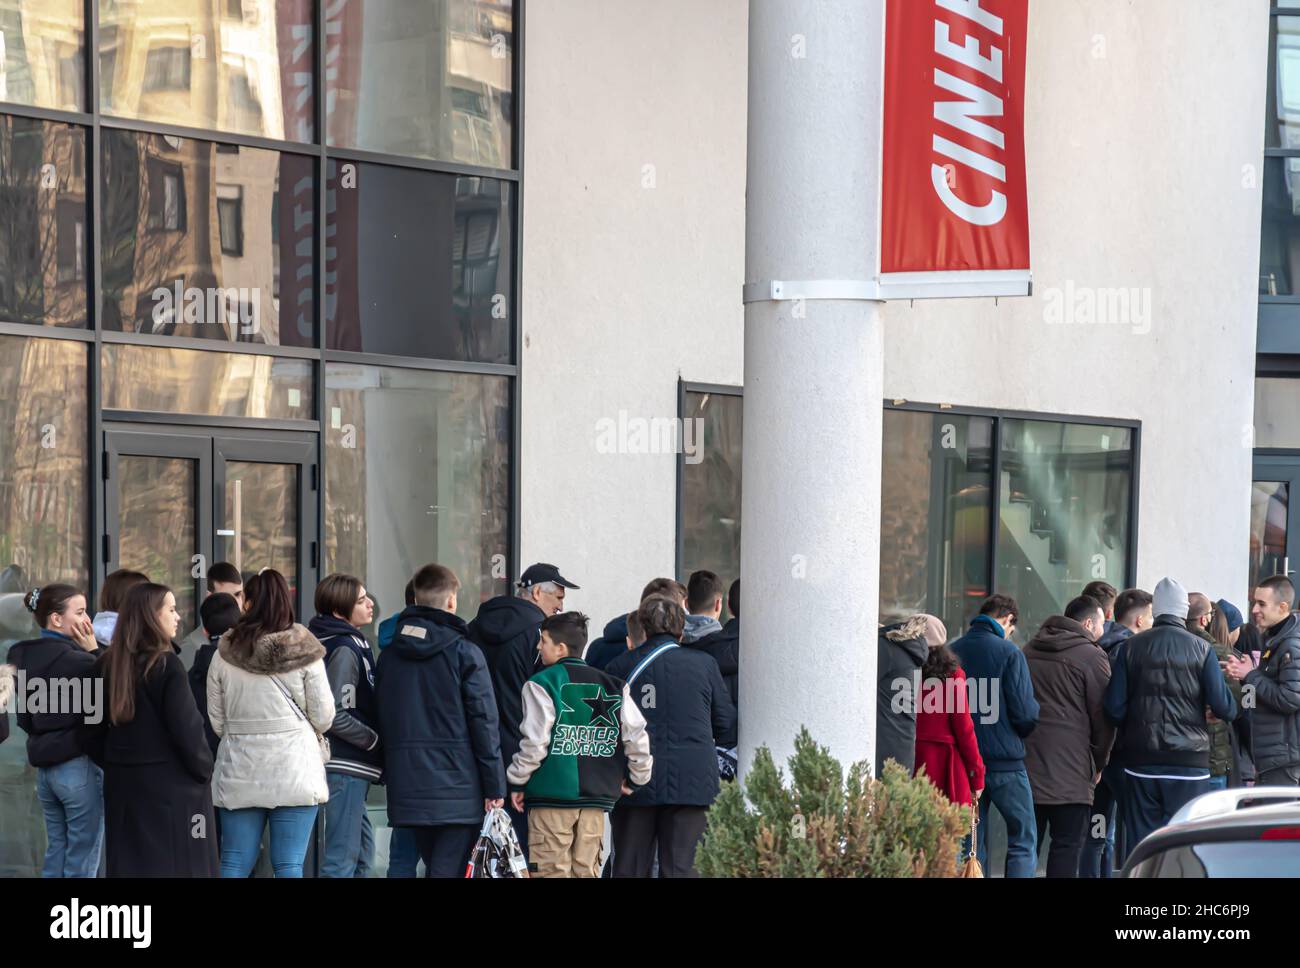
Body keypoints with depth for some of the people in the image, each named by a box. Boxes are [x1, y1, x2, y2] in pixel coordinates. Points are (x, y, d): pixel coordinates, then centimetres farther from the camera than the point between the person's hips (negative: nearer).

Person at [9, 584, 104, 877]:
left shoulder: (24, 657, 6)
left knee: (56, 854, 14)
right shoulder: (73, 659, -19)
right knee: (82, 860, -2)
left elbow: (24, 718, 12)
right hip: (79, 764, -8)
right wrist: (94, 652, -9)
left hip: (44, 764, 8)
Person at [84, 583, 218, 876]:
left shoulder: (108, 664, 6)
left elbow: (94, 732, 9)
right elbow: (187, 729, -15)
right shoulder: (166, 665, -14)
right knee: (175, 865, -2)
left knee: (128, 865, 10)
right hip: (170, 783, -6)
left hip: (122, 785, 6)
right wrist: (204, 771, -1)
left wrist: (114, 765, 18)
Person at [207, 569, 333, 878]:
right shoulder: (304, 652, -6)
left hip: (239, 771, 2)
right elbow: (324, 716, -3)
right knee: (289, 865, 0)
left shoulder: (224, 654, 0)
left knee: (234, 864, 7)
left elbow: (216, 720, 4)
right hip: (294, 771, -2)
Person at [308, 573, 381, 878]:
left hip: (350, 764, 10)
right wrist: (377, 741, -11)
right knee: (343, 856, -9)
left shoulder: (349, 644, 14)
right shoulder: (344, 650, -15)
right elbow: (336, 716, -21)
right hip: (346, 765, -10)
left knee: (363, 849, 16)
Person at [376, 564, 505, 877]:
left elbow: (381, 718, 14)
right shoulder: (465, 653, -7)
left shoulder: (389, 655, 9)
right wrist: (495, 786, -5)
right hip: (457, 786, -5)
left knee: (434, 865, 15)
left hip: (409, 788, 5)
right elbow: (484, 722, -9)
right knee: (449, 869, -7)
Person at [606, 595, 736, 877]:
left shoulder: (619, 667, 4)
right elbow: (726, 726, 7)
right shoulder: (704, 664, 3)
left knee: (630, 868, 5)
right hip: (689, 781, -1)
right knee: (679, 868, -2)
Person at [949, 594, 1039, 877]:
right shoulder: (1008, 652, -10)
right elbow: (1025, 713, -14)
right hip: (1005, 762, -5)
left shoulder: (952, 652, 4)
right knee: (1024, 840, 3)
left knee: (971, 844, 10)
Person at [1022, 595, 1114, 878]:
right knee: (1067, 845, -4)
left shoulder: (1028, 651, 14)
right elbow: (1103, 716, -4)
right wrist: (1098, 764, 9)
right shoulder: (1092, 656, -6)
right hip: (1069, 768, -6)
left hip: (1026, 766, 6)